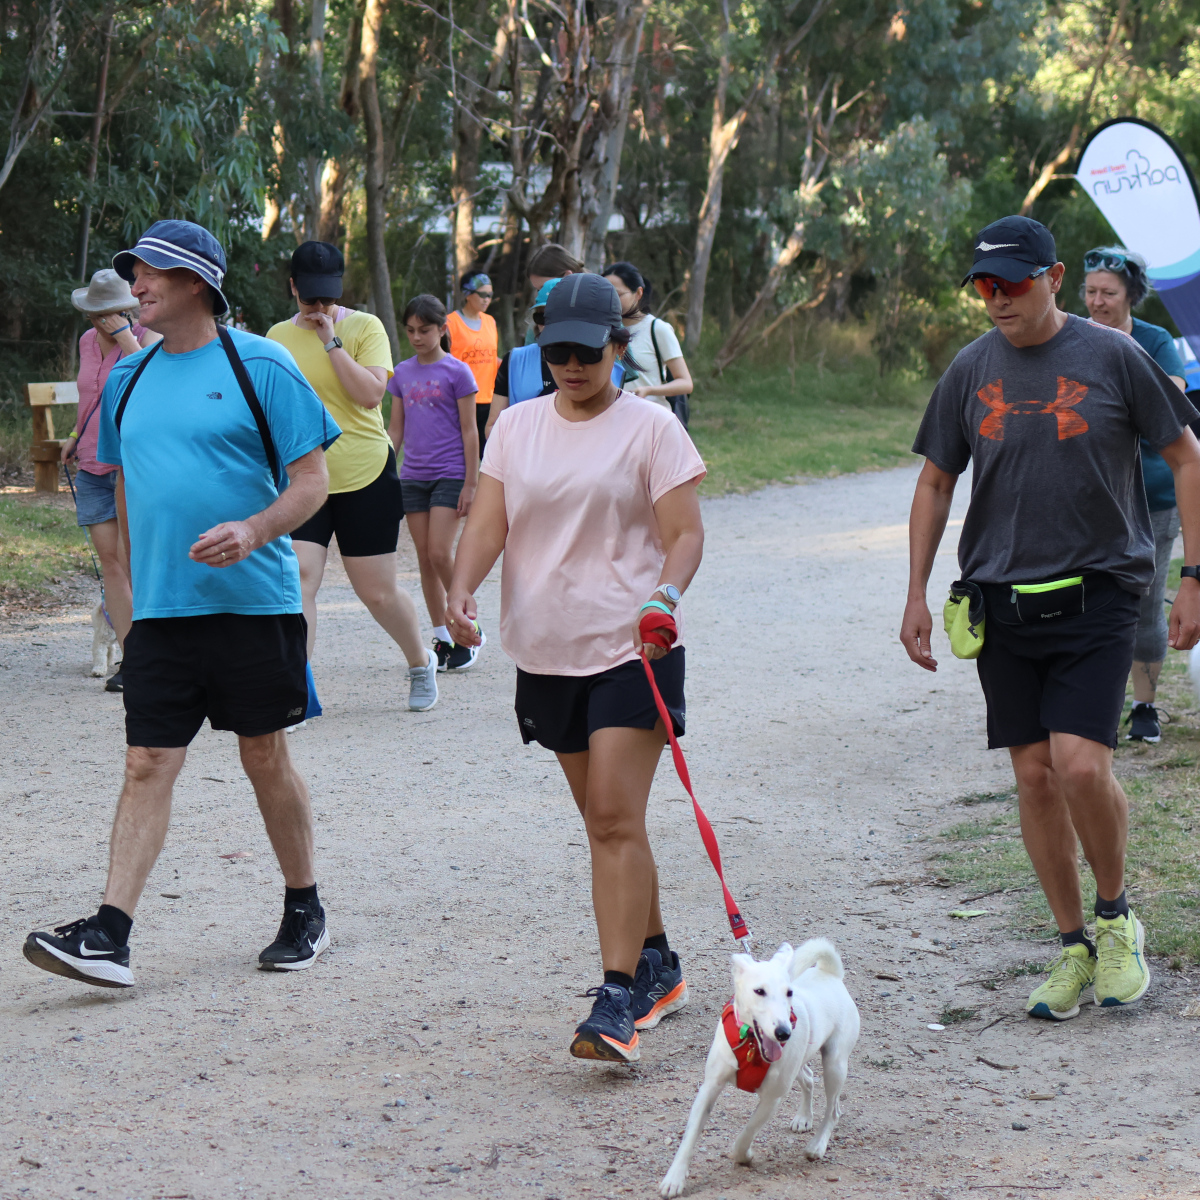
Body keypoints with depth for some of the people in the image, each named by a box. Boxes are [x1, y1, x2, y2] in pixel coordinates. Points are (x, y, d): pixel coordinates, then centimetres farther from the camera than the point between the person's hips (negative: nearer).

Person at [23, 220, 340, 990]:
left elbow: (314, 478, -7)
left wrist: (254, 530, -23)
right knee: (148, 766, -3)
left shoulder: (258, 365, -5)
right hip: (160, 608, 4)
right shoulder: (129, 379, 12)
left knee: (265, 758, 7)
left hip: (253, 601, -4)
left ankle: (306, 912, 23)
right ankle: (110, 935, -8)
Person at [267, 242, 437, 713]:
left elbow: (371, 394, -16)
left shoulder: (364, 327, -3)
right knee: (298, 578, -16)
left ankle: (420, 663, 32)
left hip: (365, 477, -2)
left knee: (378, 592, 5)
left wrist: (331, 341, -17)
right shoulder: (278, 337, 7)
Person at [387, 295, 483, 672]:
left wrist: (470, 484, -9)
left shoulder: (457, 372, -4)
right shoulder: (402, 373, 9)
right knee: (424, 559, 5)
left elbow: (469, 431, -5)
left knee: (440, 554, -13)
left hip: (450, 474, -5)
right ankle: (442, 639, 12)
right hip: (413, 476, 5)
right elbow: (396, 429, 14)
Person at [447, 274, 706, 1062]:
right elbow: (489, 521, 3)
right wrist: (463, 587, -17)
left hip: (630, 649, -5)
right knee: (604, 819, 13)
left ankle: (619, 1000, -16)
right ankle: (657, 966, 29)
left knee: (617, 820, -14)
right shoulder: (518, 425, 10)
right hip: (547, 651, 5)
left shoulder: (650, 427, -3)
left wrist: (666, 596, -27)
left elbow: (685, 533, -7)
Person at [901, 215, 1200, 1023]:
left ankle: (1116, 914, 10)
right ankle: (1074, 946, 18)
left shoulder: (1111, 357, -5)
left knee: (1081, 764, -16)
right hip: (1002, 595, 4)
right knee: (1034, 774, 4)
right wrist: (917, 595, 9)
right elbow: (936, 484, 14)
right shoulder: (972, 370, 5)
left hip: (1097, 592, -4)